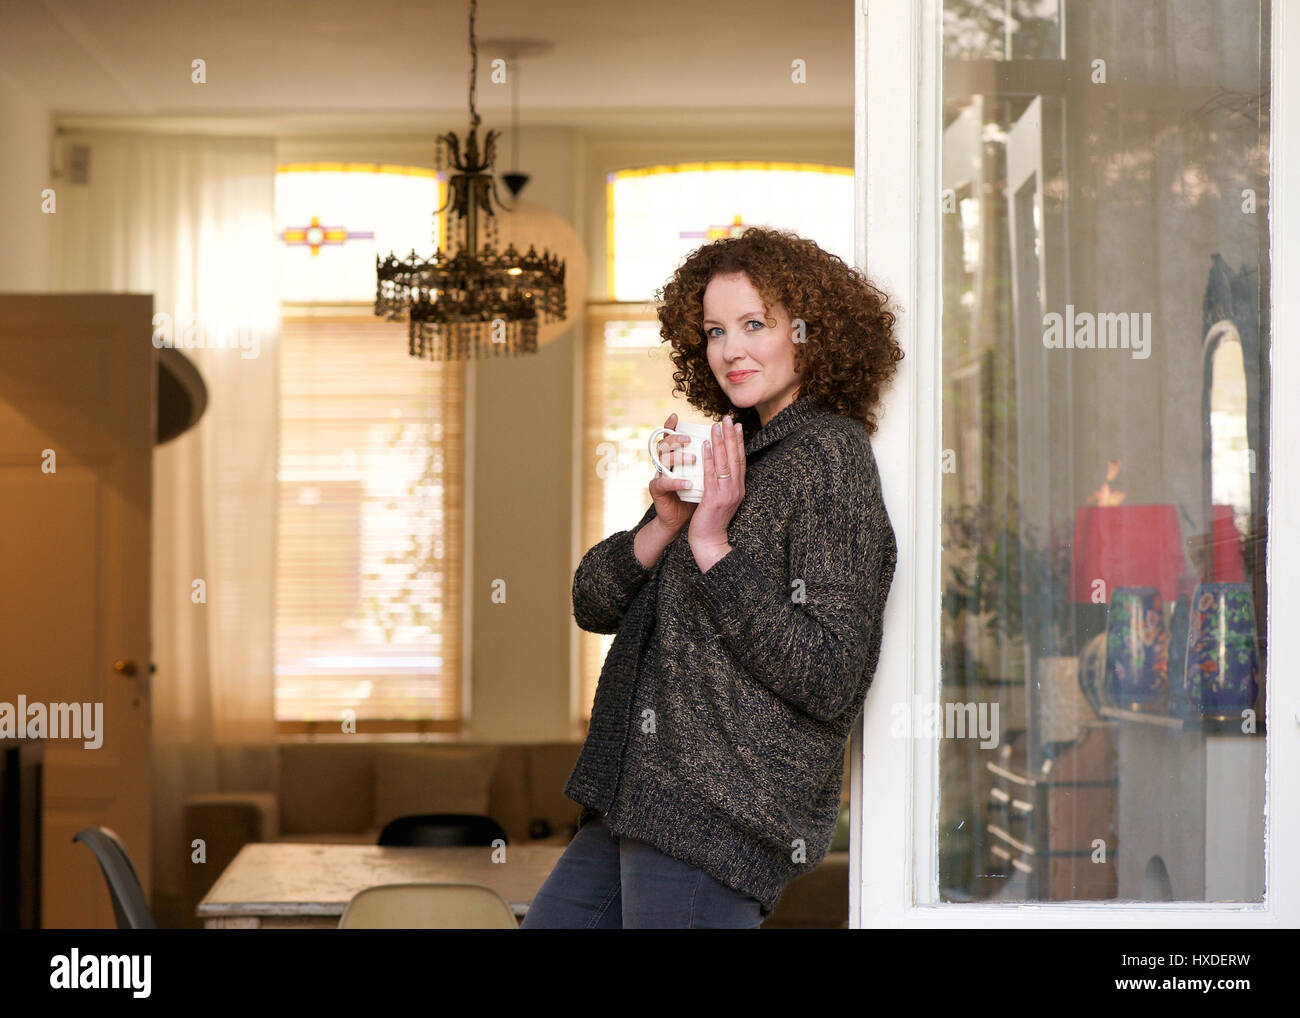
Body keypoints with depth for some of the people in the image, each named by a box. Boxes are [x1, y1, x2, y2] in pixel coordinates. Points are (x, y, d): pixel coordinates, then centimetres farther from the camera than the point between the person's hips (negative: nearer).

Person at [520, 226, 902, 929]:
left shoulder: (829, 457, -9)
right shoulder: (730, 452, 16)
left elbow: (827, 680, -18)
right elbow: (593, 602, 12)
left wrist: (713, 547, -17)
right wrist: (664, 523, -6)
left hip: (724, 816, -9)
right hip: (641, 803, 9)